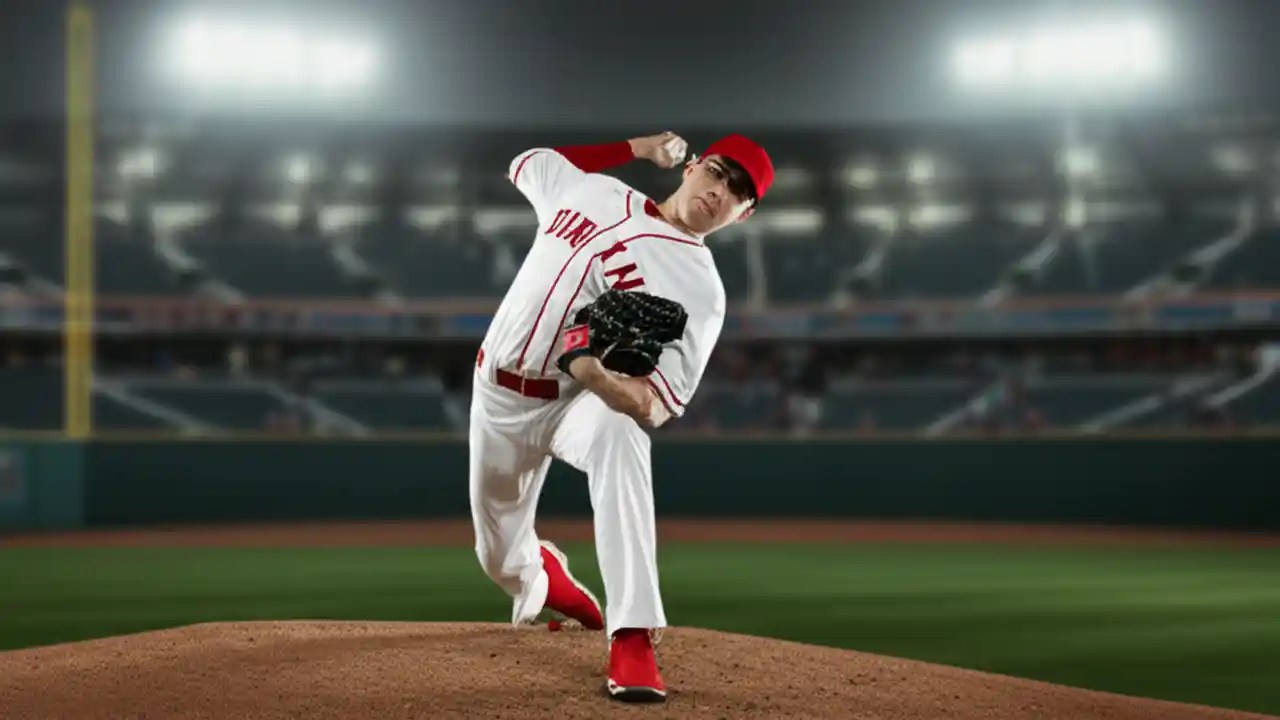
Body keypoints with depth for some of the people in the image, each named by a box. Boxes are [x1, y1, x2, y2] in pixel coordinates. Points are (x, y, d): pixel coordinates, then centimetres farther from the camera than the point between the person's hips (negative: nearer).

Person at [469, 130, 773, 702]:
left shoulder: (700, 288, -15)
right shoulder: (595, 188, 0)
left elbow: (658, 405, -22)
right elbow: (526, 161, 20)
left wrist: (599, 377, -45)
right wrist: (635, 147, 13)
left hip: (576, 400, -4)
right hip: (497, 393, 4)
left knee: (617, 430, -41)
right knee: (500, 556, 13)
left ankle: (633, 639, -43)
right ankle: (542, 577, 56)